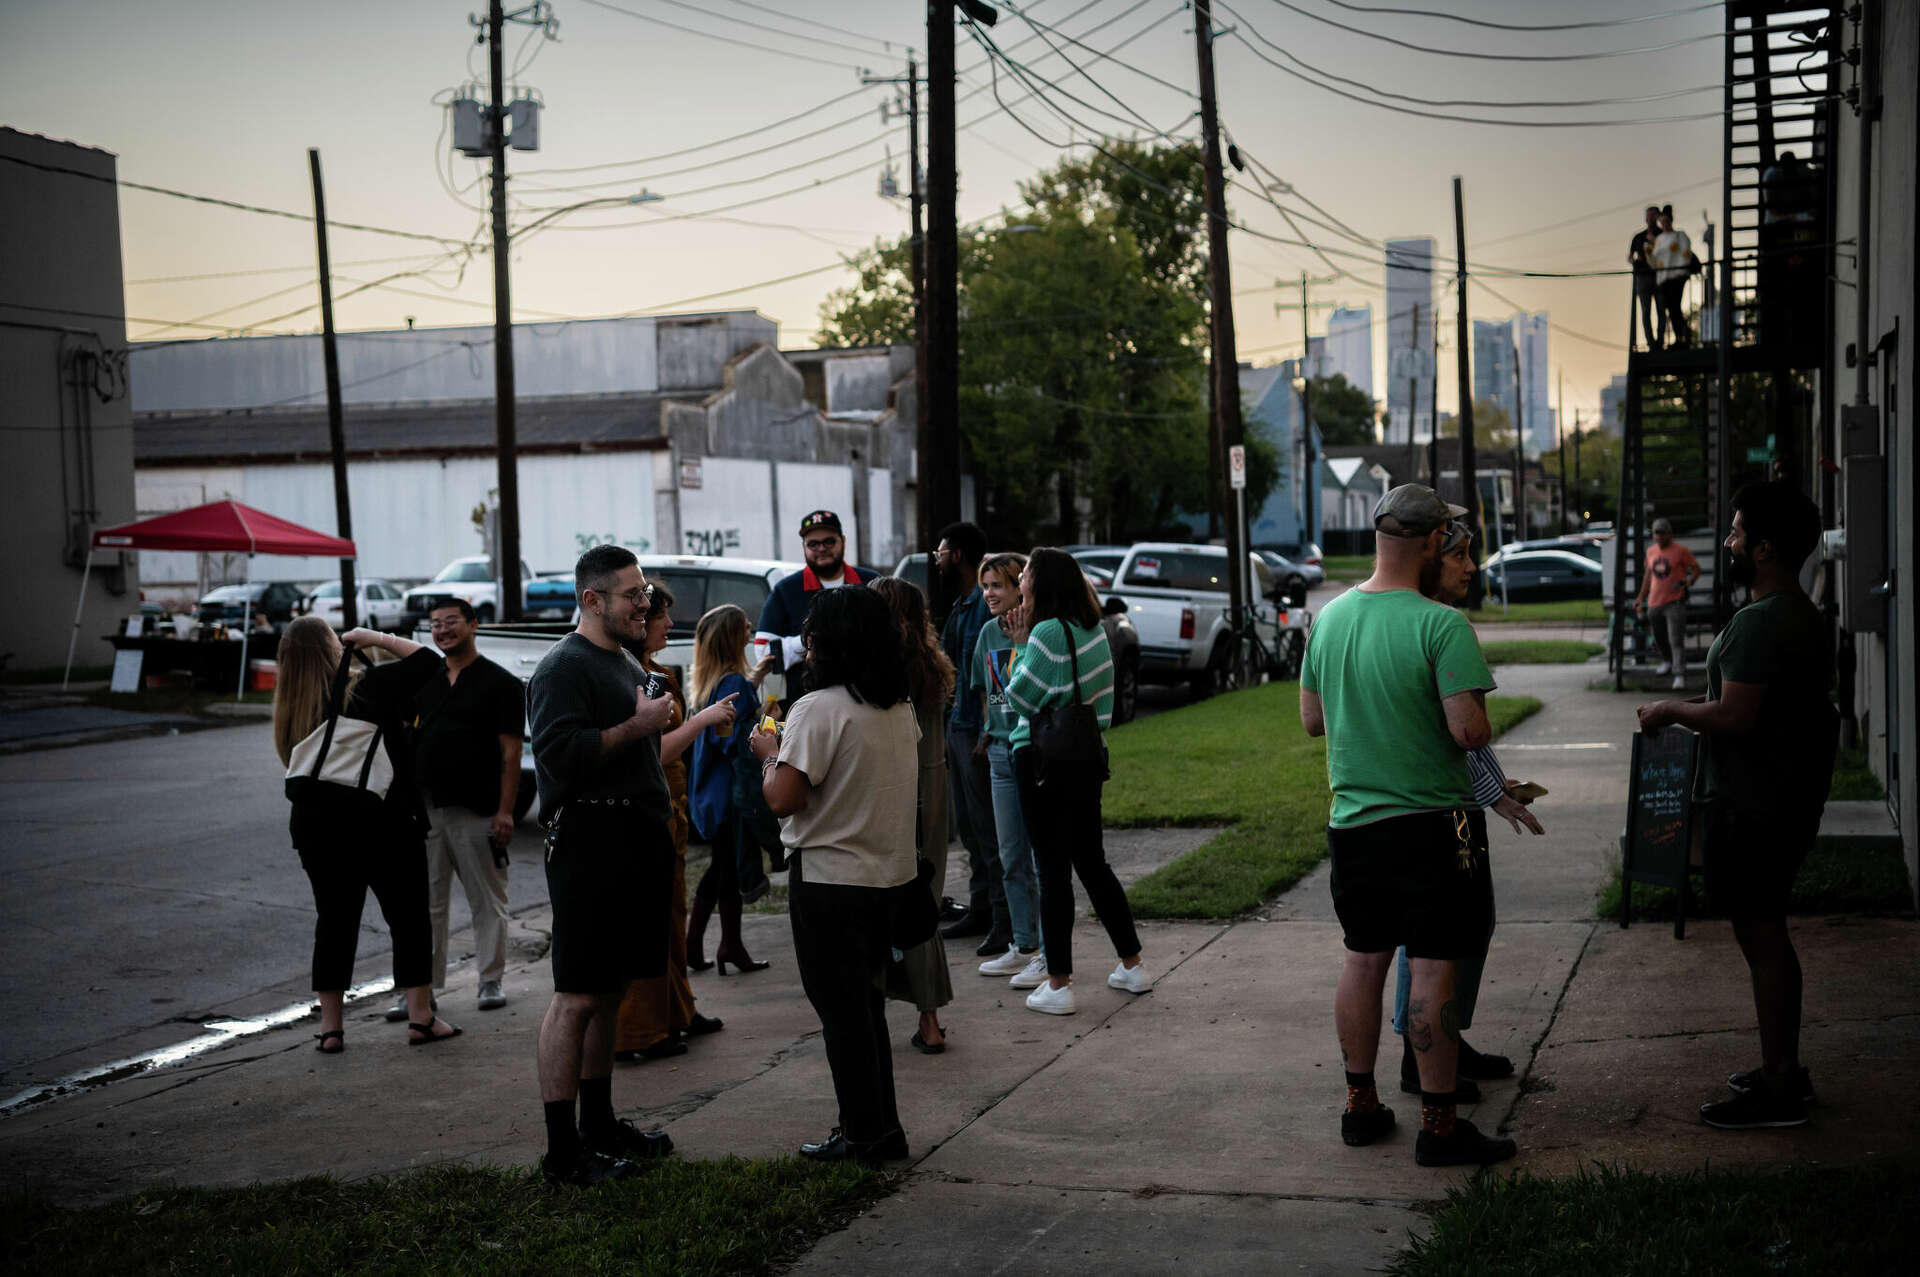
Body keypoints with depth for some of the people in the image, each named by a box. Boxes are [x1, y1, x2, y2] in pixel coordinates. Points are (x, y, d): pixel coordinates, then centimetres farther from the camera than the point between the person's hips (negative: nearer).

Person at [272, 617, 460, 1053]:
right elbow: (426, 659, -7)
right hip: (385, 824, -4)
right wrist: (374, 638, 0)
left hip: (317, 827, 4)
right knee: (409, 918, 7)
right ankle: (421, 1017, 8)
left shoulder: (291, 711, 2)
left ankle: (331, 1026, 12)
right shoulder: (368, 688, -12)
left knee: (334, 920, 12)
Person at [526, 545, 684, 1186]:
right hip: (590, 847, -10)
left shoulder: (627, 663, 21)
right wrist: (638, 726, -19)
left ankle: (599, 1125, 24)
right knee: (577, 998, -7)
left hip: (636, 840, 10)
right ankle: (562, 1150, -4)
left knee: (610, 992, 15)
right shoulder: (564, 667, -11)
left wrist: (660, 802, 22)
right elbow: (560, 753, -24)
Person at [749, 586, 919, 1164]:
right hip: (889, 873, 8)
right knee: (865, 1003, 18)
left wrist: (770, 754, -3)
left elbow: (784, 798, -23)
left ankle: (865, 1133, 9)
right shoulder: (902, 709, 5)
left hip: (830, 877, -8)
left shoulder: (819, 710, -19)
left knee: (841, 1009, 3)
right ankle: (882, 1127, 24)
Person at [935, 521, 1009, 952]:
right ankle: (980, 910, 23)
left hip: (979, 730, -10)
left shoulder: (987, 604, -15)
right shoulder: (959, 606, 15)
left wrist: (989, 734, -23)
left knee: (989, 827, -6)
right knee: (968, 825, 14)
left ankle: (1006, 920, -2)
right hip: (957, 726, 10)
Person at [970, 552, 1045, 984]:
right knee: (1012, 859, 14)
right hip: (1001, 754, 7)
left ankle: (1051, 954, 4)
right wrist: (989, 736, 16)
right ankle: (1023, 946, 25)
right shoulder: (989, 633, 10)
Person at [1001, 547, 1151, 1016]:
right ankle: (1132, 965, 23)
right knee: (1091, 861, 18)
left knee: (1052, 871, -2)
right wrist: (1025, 642, 9)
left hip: (1044, 761, -8)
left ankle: (1057, 985, 2)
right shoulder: (1093, 629, 9)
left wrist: (1020, 645, -2)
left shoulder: (1048, 632, -16)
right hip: (1087, 759, 8)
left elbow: (1019, 696, -12)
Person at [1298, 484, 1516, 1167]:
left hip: (1352, 821, 6)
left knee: (1364, 960, 15)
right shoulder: (1441, 625, -17)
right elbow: (1470, 730, -22)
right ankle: (1438, 1124, 4)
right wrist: (1478, 725, -1)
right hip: (1430, 822, -6)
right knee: (1432, 968, -1)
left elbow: (1312, 719, 12)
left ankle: (1360, 1104, 25)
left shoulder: (1329, 617, 4)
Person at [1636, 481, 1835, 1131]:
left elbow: (1734, 717, -26)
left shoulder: (1758, 623, -21)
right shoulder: (1803, 615, 13)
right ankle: (1784, 1069, 26)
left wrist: (1670, 709, -11)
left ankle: (1778, 1091, 0)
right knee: (1768, 932, 18)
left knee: (1761, 935, -5)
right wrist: (1692, 708, 21)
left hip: (1753, 808, -10)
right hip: (1787, 800, 10)